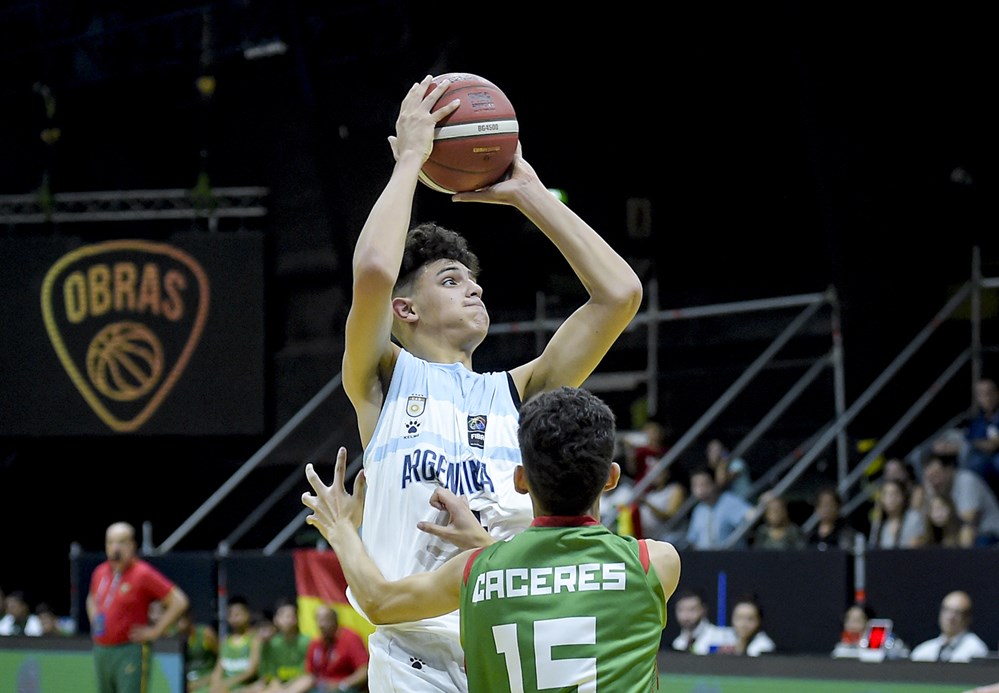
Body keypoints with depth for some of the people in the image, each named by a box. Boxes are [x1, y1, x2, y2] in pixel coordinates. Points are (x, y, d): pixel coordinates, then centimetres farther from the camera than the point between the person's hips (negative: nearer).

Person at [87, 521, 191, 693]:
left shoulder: (143, 574, -11)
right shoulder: (100, 573, 11)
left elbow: (179, 601, -13)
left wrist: (155, 631, -13)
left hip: (131, 651, -7)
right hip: (101, 651, 7)